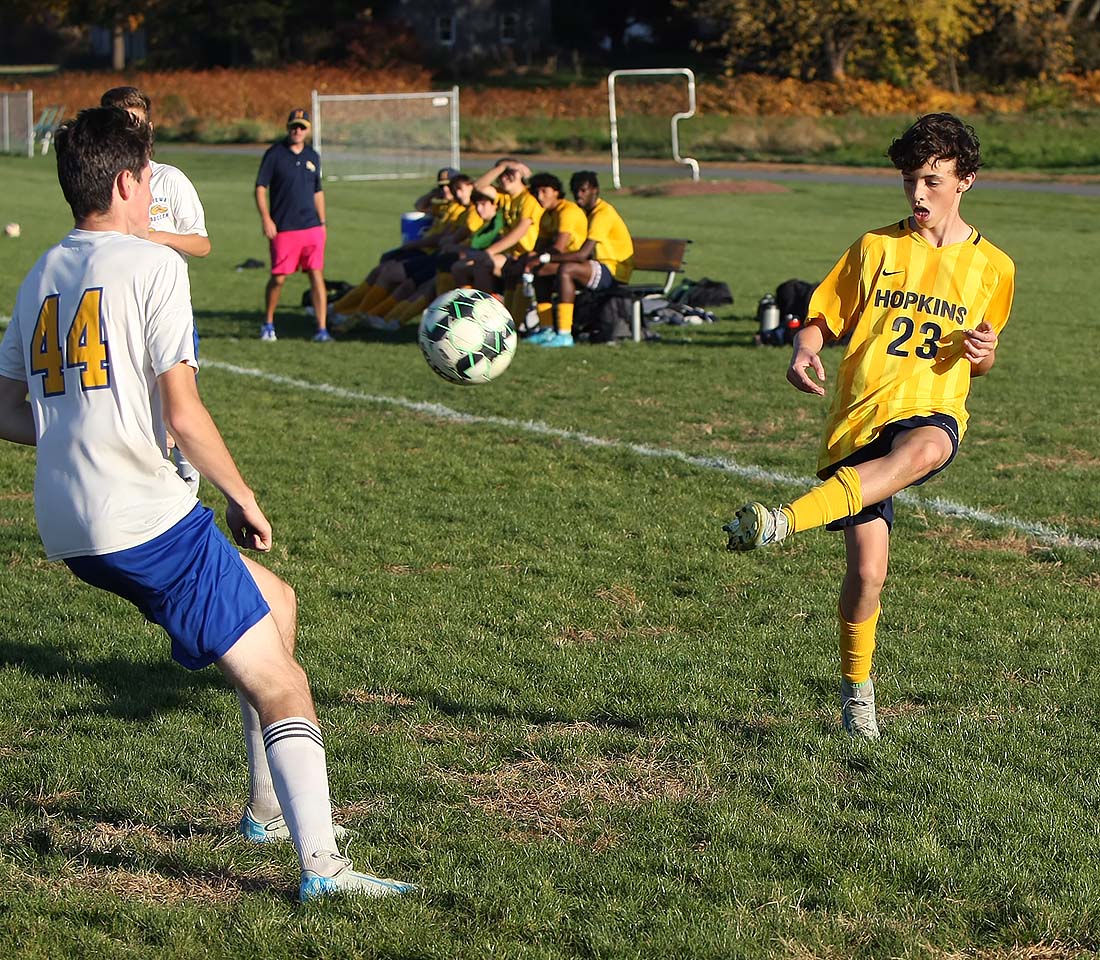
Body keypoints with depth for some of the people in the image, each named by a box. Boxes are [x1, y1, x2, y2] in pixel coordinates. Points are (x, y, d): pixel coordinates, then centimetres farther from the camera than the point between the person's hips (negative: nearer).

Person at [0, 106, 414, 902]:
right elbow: (184, 412, -14)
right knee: (280, 685, -3)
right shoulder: (152, 265, -9)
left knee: (274, 603, 25)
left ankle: (269, 809, 28)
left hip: (69, 532, 8)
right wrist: (244, 498, -2)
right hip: (146, 517, -8)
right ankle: (321, 864, -14)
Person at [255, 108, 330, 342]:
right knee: (278, 278, 1)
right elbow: (260, 187, -3)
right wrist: (265, 218, -12)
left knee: (317, 275, -5)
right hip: (283, 229, -3)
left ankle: (322, 329, -5)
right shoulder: (274, 154, -1)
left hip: (311, 227, 3)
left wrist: (322, 222, 17)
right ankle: (268, 324, 22)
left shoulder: (312, 156, 13)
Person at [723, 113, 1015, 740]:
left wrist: (984, 353, -3)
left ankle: (786, 522, -49)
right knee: (867, 571, -9)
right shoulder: (876, 248, 10)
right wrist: (804, 354, -10)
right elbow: (822, 319, 13)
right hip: (860, 417, 1)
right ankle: (857, 690, 16)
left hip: (934, 413, -1)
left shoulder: (992, 266, 11)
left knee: (924, 450, -42)